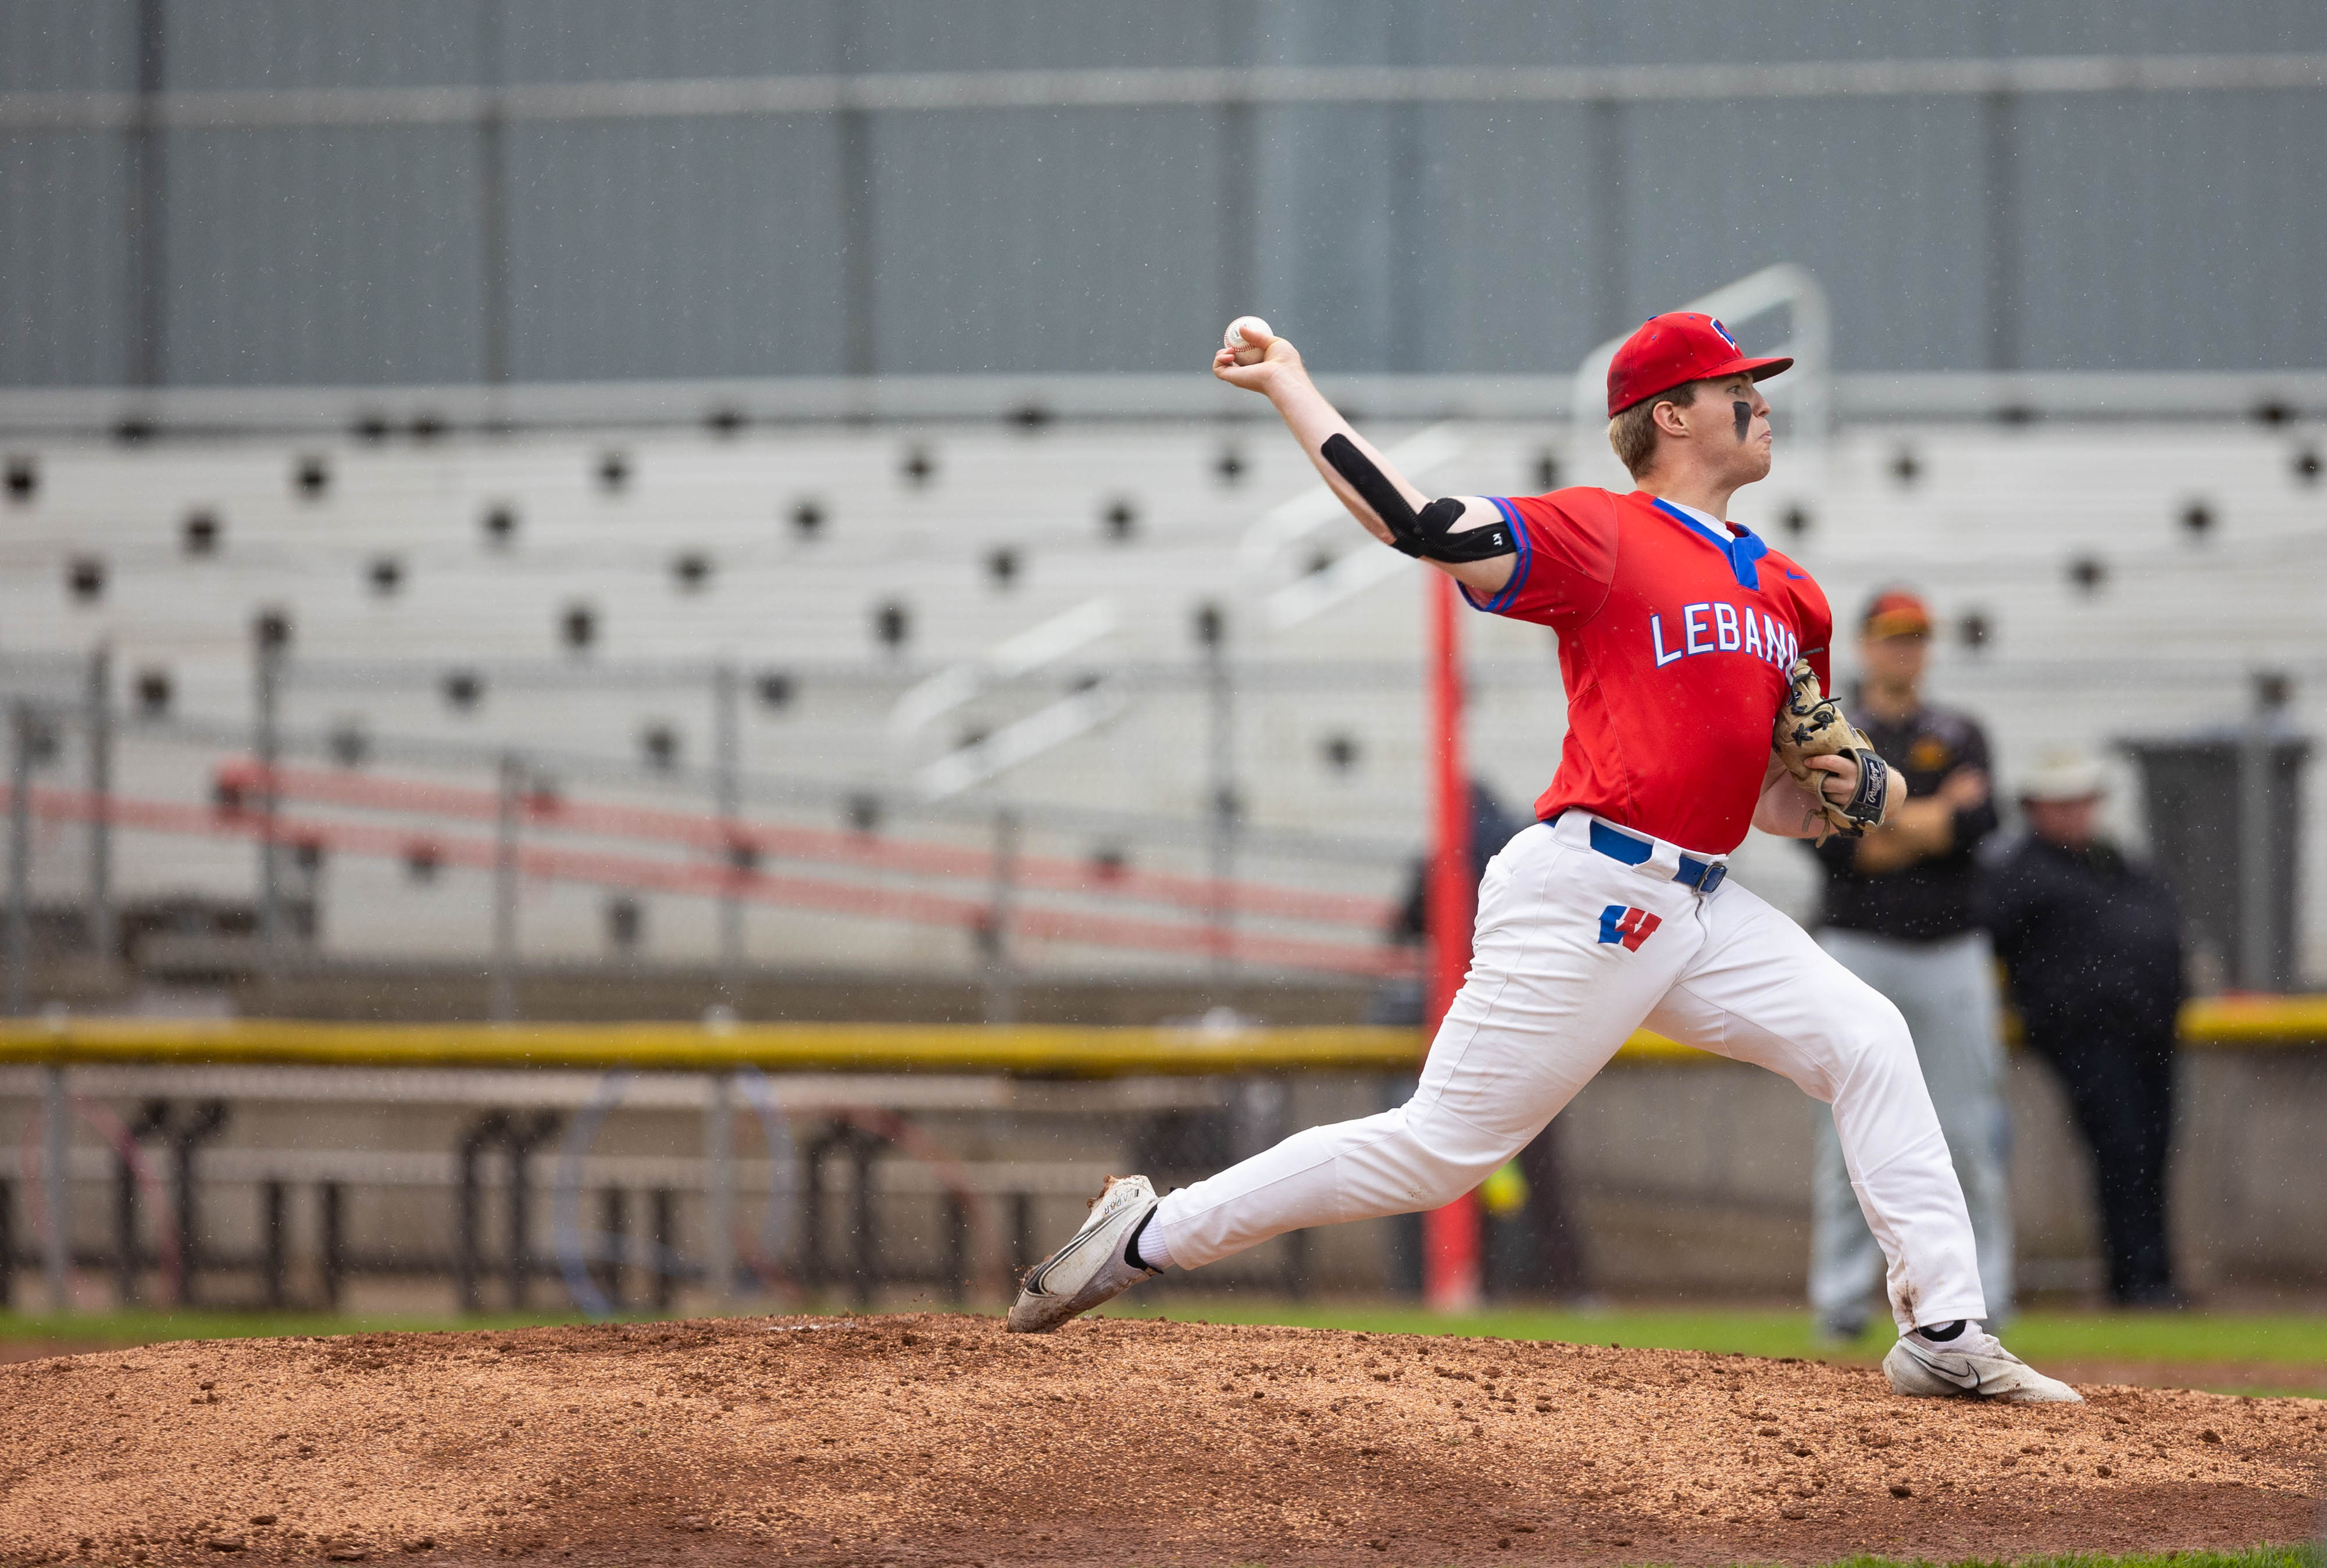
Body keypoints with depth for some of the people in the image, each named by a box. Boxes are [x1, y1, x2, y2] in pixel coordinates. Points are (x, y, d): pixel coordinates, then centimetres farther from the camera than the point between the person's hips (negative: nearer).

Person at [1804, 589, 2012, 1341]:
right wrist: (1935, 817, -8)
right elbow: (1828, 841, -9)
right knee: (1849, 1135, -4)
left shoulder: (1960, 735, 12)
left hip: (1952, 952, 2)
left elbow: (1980, 821, -7)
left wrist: (1879, 823, -10)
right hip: (1858, 950, -2)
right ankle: (1840, 1298, -2)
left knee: (1968, 1131, -1)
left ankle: (1981, 1298, 2)